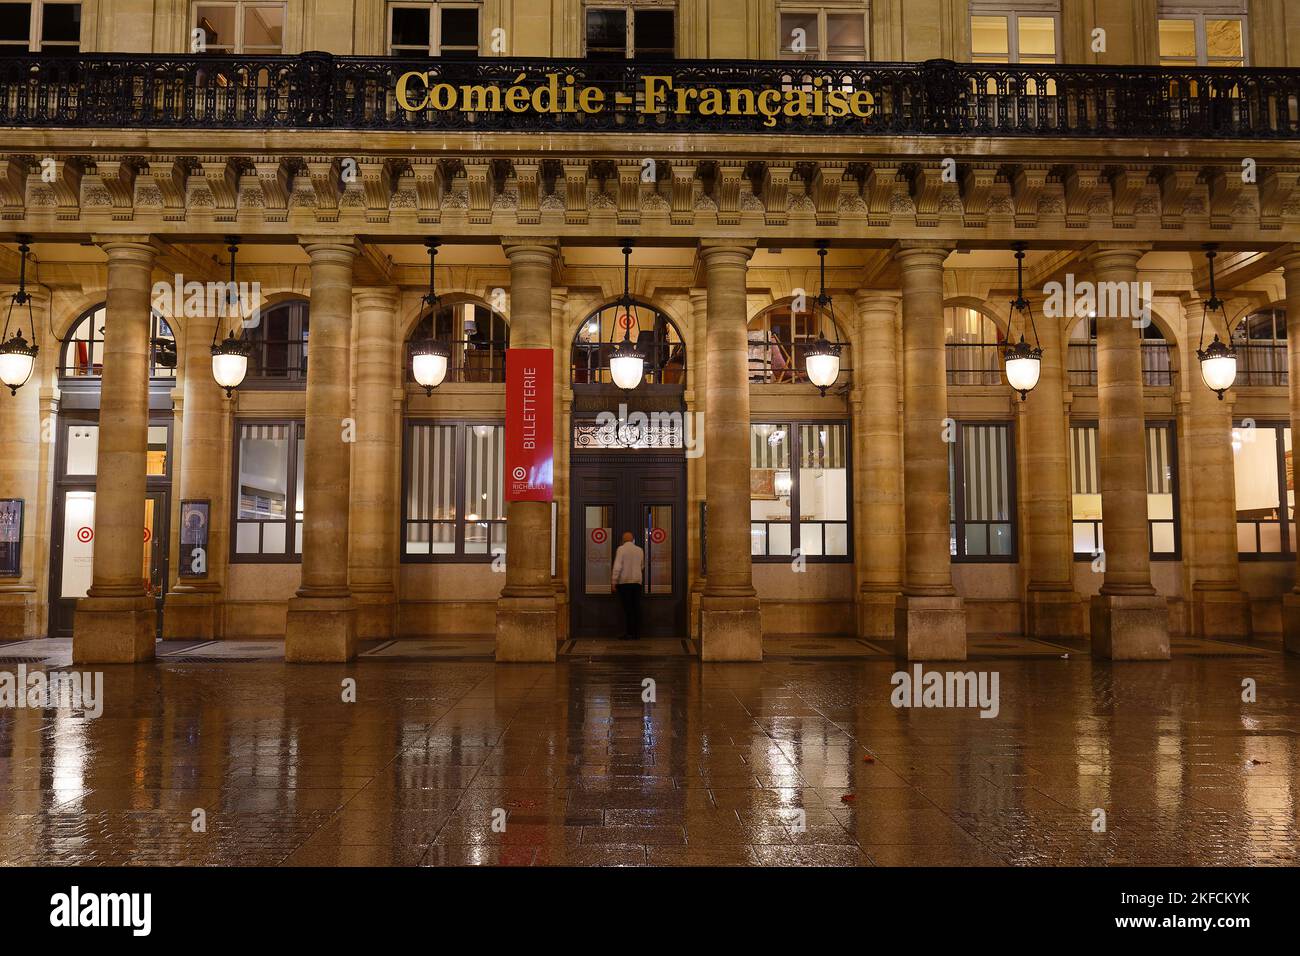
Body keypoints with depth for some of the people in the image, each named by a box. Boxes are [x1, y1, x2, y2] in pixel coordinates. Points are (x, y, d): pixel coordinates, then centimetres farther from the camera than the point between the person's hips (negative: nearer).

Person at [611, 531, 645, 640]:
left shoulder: (621, 549, -6)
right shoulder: (640, 550, 9)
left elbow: (617, 566, -12)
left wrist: (614, 581, -8)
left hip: (624, 582, -4)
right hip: (637, 582, 4)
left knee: (627, 608, -2)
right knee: (636, 607, 7)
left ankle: (629, 633, -3)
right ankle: (637, 633, 10)